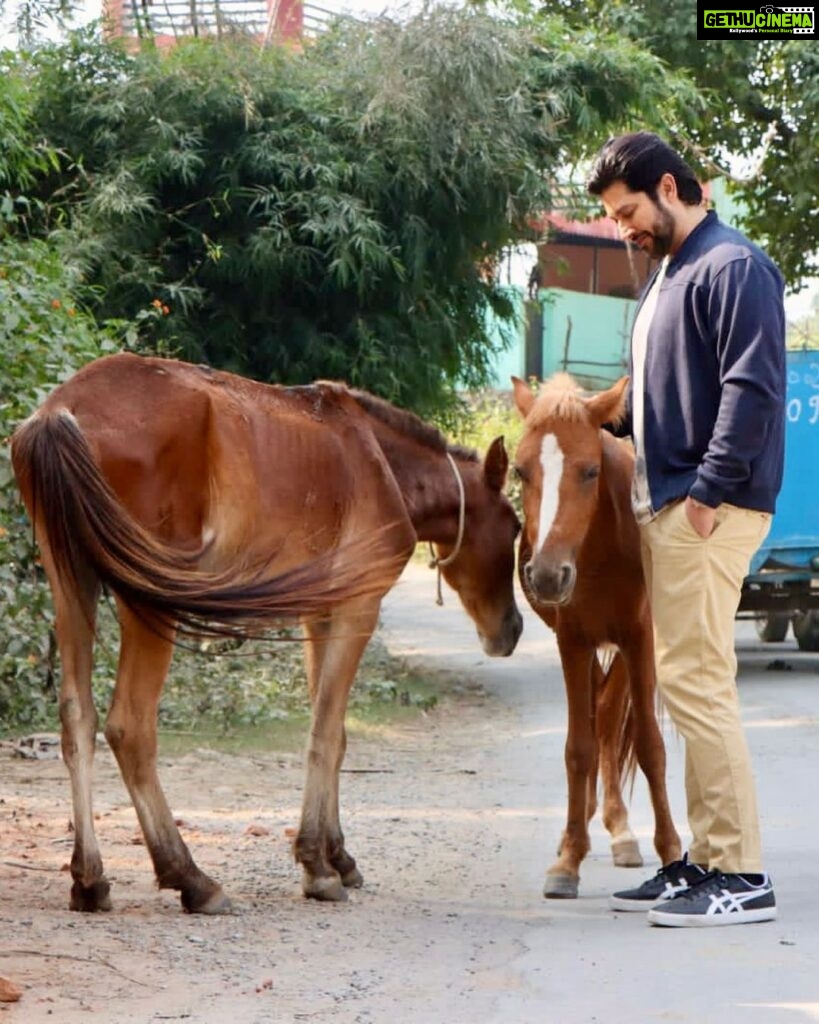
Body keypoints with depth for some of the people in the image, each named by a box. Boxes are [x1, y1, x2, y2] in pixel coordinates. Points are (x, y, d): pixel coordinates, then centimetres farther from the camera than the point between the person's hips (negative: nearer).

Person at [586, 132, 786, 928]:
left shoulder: (732, 268, -11)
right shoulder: (666, 279, 20)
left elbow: (752, 387, -20)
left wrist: (709, 489, -22)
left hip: (707, 508, -10)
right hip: (663, 504, 10)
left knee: (694, 681, -12)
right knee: (689, 684, 12)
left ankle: (740, 876, -10)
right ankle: (705, 861, 17)